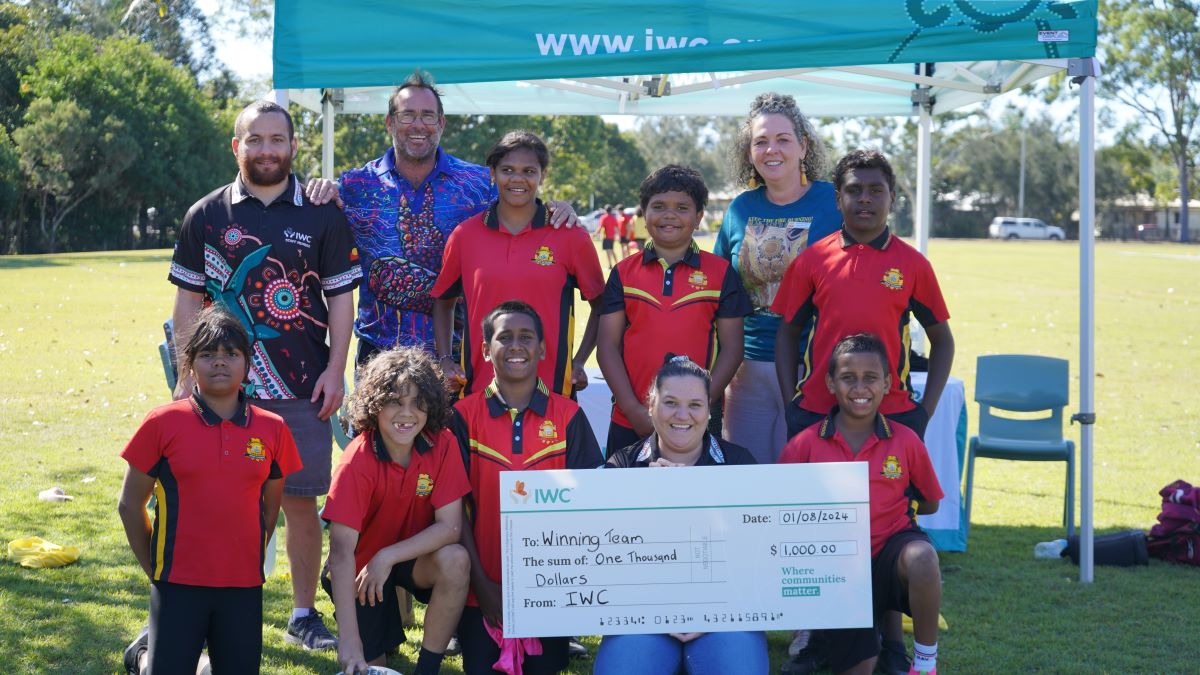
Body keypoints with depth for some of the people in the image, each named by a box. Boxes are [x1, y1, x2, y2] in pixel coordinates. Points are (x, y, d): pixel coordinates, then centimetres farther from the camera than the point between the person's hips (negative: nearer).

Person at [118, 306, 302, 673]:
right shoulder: (163, 423, -5)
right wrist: (154, 569, 6)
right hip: (178, 586, -2)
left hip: (244, 587, 2)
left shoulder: (272, 429, 2)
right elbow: (130, 504, 4)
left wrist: (251, 559, 12)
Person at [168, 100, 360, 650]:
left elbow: (340, 297, 5)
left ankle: (304, 613, 15)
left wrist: (335, 371, -4)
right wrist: (186, 376, 3)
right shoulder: (206, 216, 6)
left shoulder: (322, 216, 4)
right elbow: (188, 301, 9)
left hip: (300, 388, -1)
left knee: (300, 500, 3)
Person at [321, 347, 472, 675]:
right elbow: (341, 551, -32)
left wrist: (388, 556, -30)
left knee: (455, 560, -31)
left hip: (415, 558, 1)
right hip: (362, 568, -1)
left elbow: (450, 526, -18)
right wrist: (349, 639, -40)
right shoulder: (358, 460, -26)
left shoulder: (442, 445, -17)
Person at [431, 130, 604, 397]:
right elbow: (444, 302, 18)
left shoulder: (571, 236, 0)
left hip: (552, 388, -1)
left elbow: (601, 306, 9)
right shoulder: (465, 235, 5)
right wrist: (446, 361, 6)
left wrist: (578, 364, 0)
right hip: (478, 386, 1)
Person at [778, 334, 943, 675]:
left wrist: (886, 504, 2)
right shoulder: (805, 445, -5)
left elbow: (929, 503, 10)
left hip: (890, 549, 0)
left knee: (922, 558, -37)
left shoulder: (906, 441, -3)